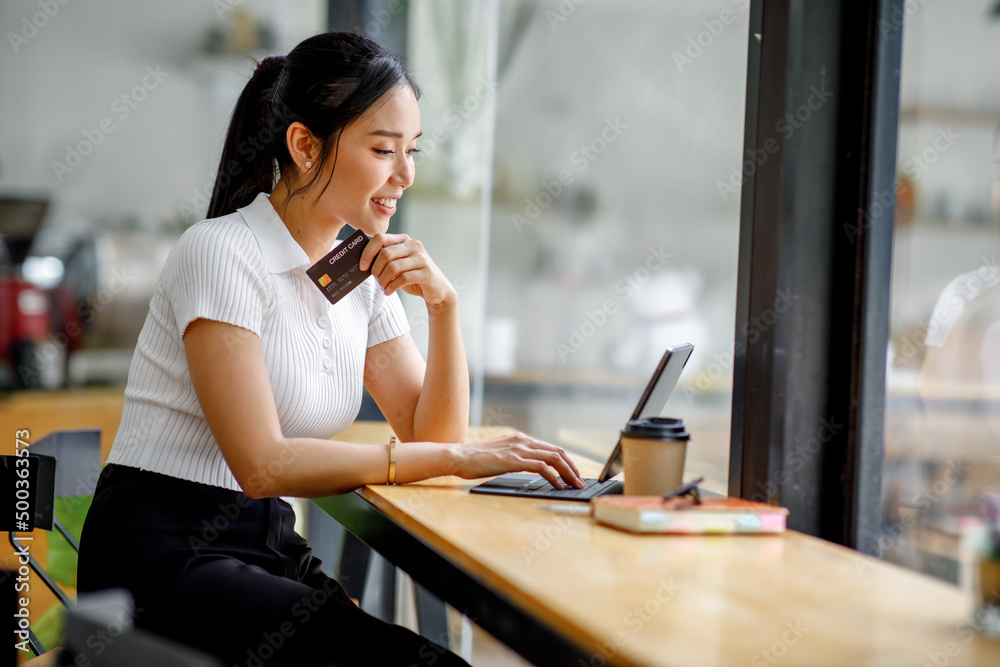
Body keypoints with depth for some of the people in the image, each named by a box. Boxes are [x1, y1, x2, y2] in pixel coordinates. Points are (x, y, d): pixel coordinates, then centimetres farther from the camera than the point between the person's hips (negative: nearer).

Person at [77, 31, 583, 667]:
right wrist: (452, 457, -23)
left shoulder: (366, 275, 9)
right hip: (164, 559, -7)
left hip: (271, 546, 7)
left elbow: (433, 433, 7)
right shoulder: (222, 253, -14)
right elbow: (262, 465, -21)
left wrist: (444, 304, -8)